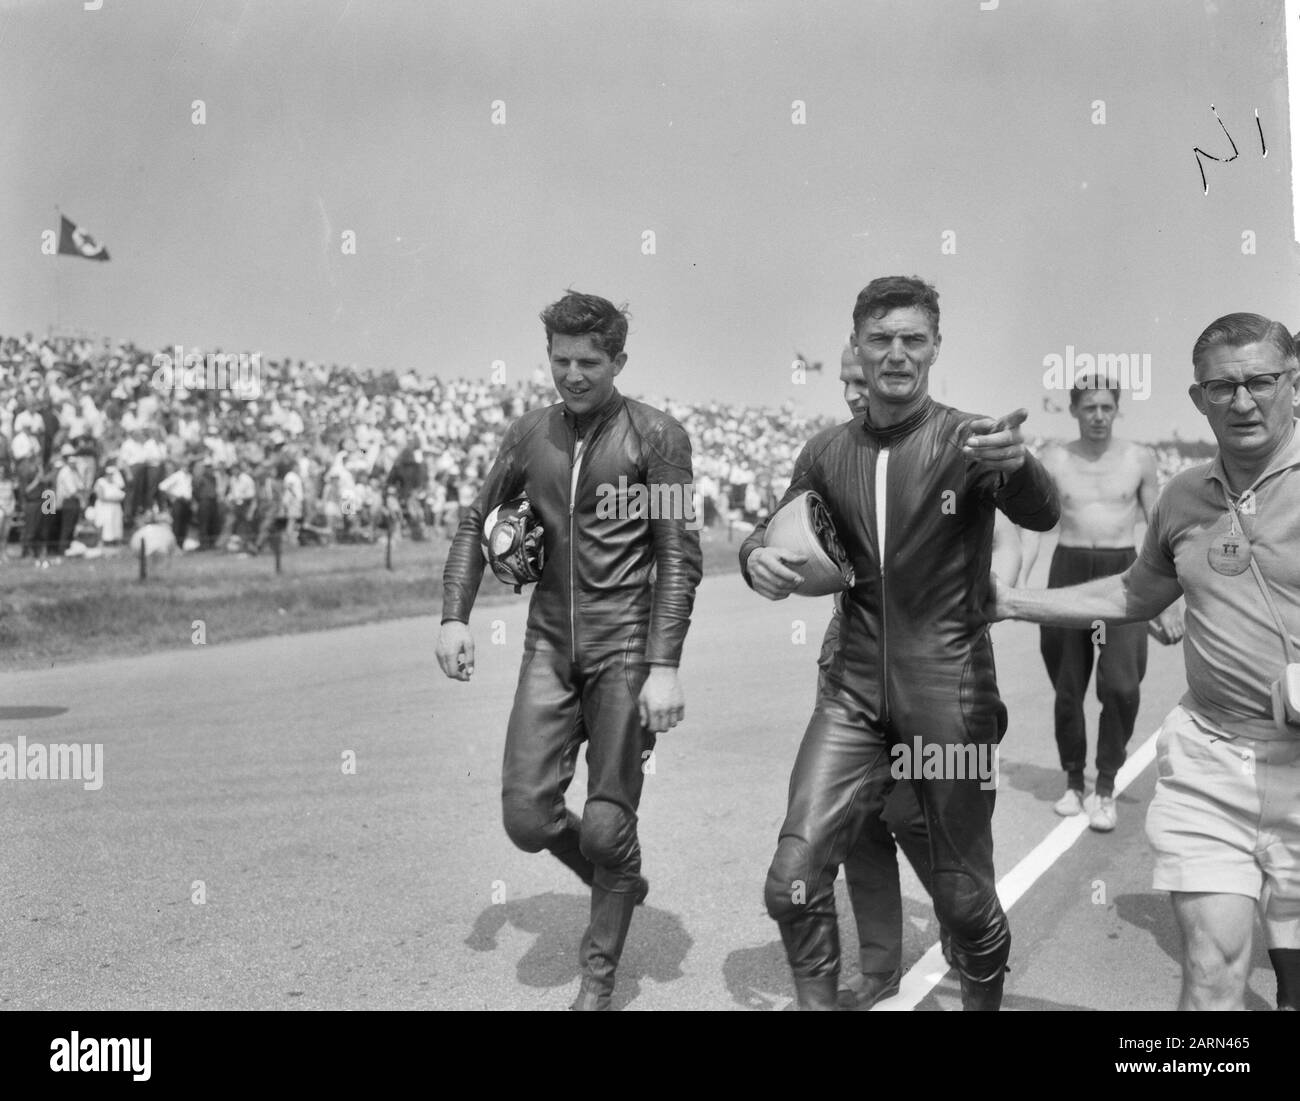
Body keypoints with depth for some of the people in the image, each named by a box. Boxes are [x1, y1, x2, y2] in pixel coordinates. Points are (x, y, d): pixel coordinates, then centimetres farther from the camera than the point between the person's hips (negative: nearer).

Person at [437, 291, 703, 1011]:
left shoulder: (655, 436, -6)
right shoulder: (529, 434, 8)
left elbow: (679, 558, -9)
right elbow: (476, 520, 16)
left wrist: (664, 668, -16)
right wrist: (454, 616, 3)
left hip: (626, 649, -4)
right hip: (550, 647, 5)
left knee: (606, 825, -1)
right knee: (526, 816, 0)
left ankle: (599, 975, 24)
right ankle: (619, 882, 32)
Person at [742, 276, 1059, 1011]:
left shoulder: (968, 440, -6)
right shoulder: (828, 452, 5)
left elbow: (1042, 515, -23)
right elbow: (774, 534, 15)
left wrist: (1018, 464, -47)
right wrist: (759, 557, -11)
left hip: (950, 694, -3)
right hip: (855, 689, 3)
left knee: (965, 900, 8)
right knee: (793, 882, -6)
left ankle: (985, 998, 37)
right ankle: (817, 1002, 18)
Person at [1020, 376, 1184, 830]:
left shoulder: (1139, 459, 5)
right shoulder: (1054, 459, 4)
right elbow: (1033, 526, 4)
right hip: (1068, 571, 1)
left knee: (1121, 686, -14)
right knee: (1067, 689, 6)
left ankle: (1106, 786, 3)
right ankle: (1073, 782, 25)